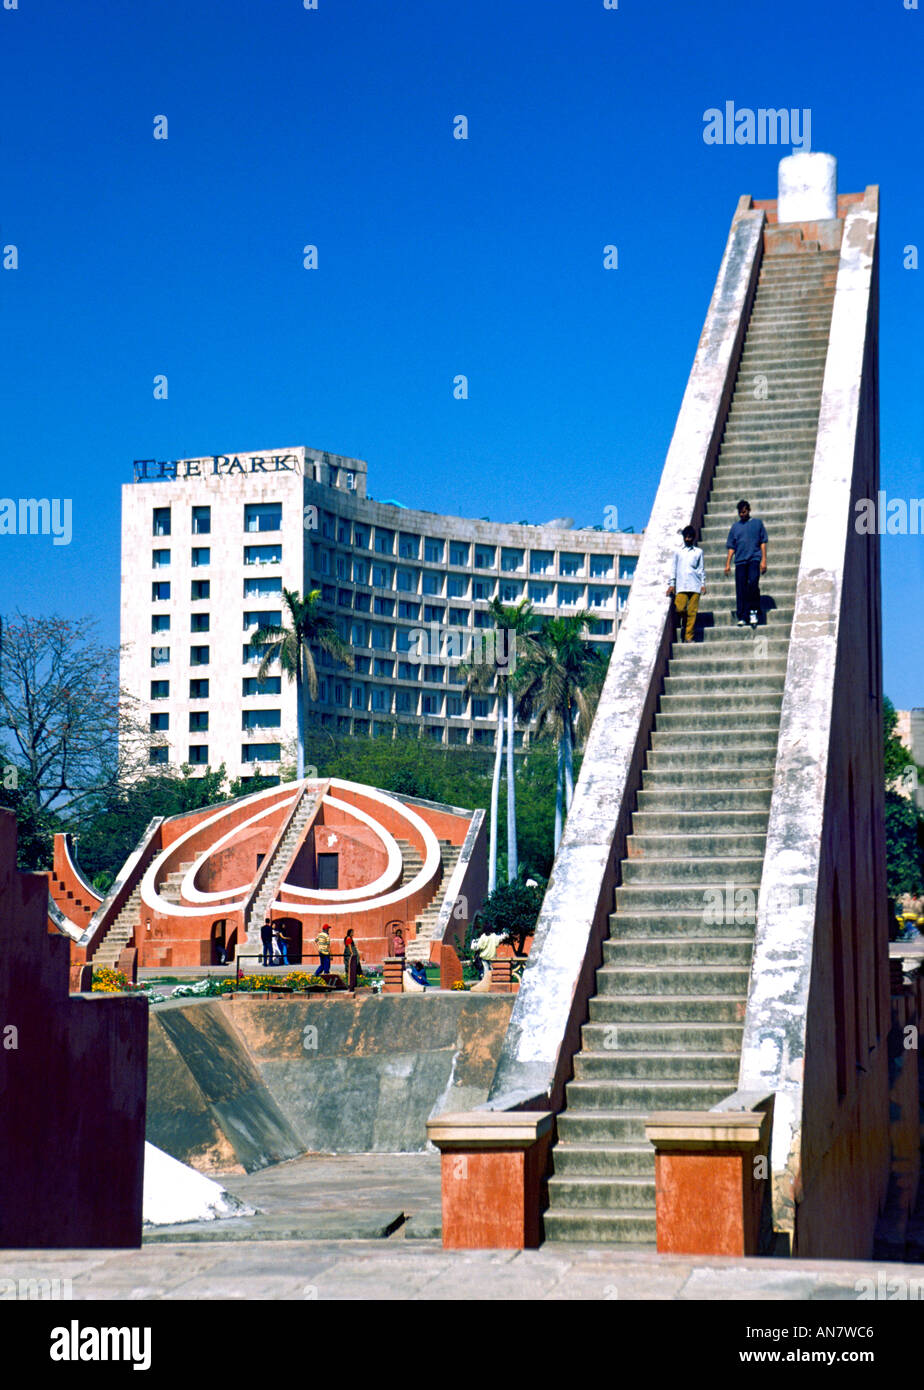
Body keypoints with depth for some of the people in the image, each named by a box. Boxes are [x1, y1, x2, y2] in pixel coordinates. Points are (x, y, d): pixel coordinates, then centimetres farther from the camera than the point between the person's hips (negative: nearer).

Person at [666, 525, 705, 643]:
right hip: (681, 586, 0)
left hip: (695, 585, 0)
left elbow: (702, 569, 14)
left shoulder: (698, 552, 13)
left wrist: (703, 584, 5)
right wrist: (672, 584, 8)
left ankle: (689, 636, -3)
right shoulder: (678, 551, 14)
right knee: (680, 609, -14)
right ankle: (682, 621, 19)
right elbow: (674, 568, 15)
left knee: (692, 612, -6)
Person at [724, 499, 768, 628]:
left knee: (753, 583, -21)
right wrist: (727, 564, 9)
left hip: (754, 559, -3)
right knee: (741, 590, 0)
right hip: (740, 561, 3)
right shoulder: (735, 526, 16)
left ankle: (753, 611, -7)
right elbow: (731, 547, 16)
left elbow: (763, 543, 8)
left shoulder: (757, 523, 10)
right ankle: (742, 617, 4)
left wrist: (764, 560, -1)